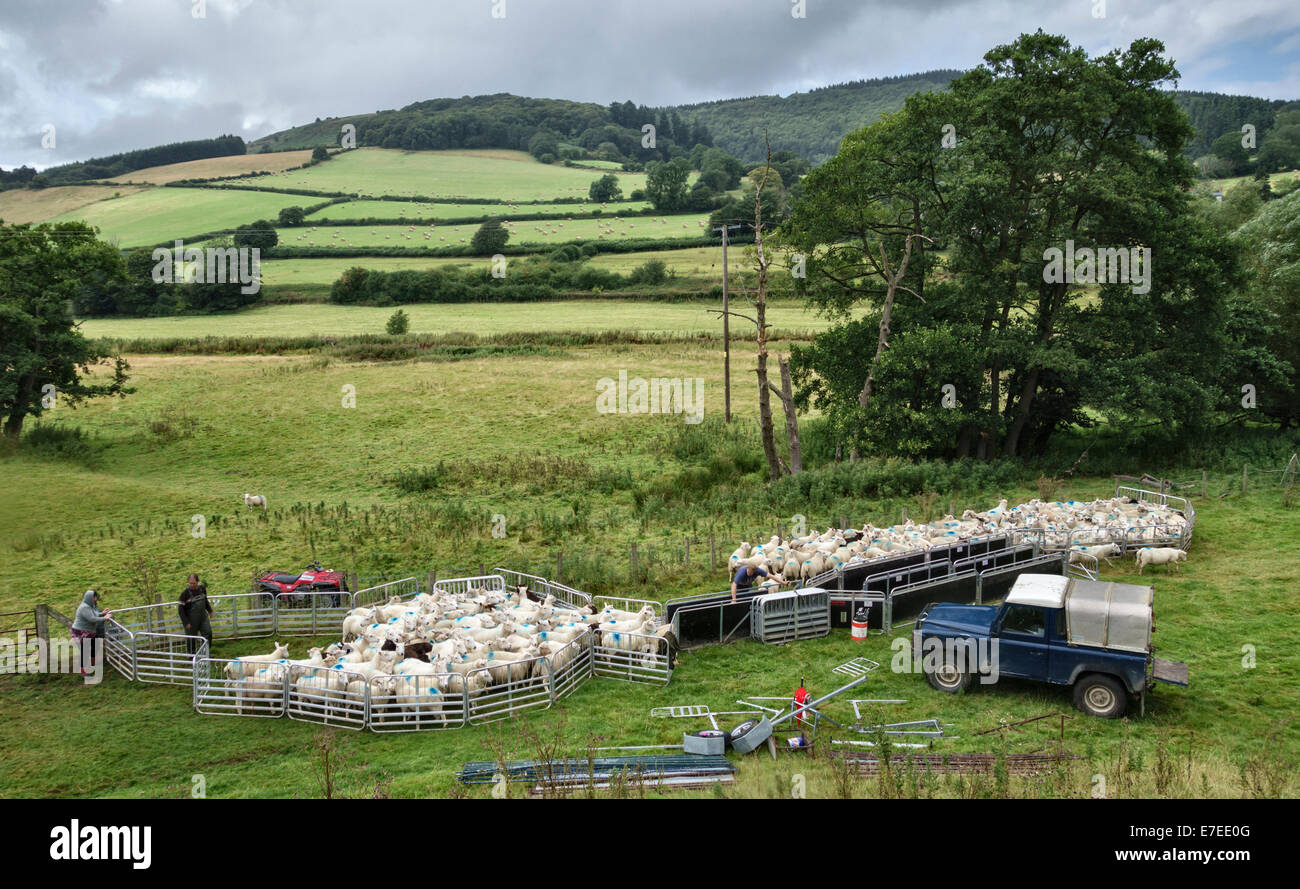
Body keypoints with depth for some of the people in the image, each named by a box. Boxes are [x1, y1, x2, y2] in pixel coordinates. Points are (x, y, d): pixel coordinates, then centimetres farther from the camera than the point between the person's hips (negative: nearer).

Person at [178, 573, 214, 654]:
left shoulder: (202, 588, -2)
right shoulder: (185, 593, -18)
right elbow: (181, 609, -15)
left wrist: (209, 610, 27)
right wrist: (186, 623, -17)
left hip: (203, 617, 4)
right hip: (191, 620, -4)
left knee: (208, 633, 0)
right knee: (191, 638, 6)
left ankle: (207, 652, 17)